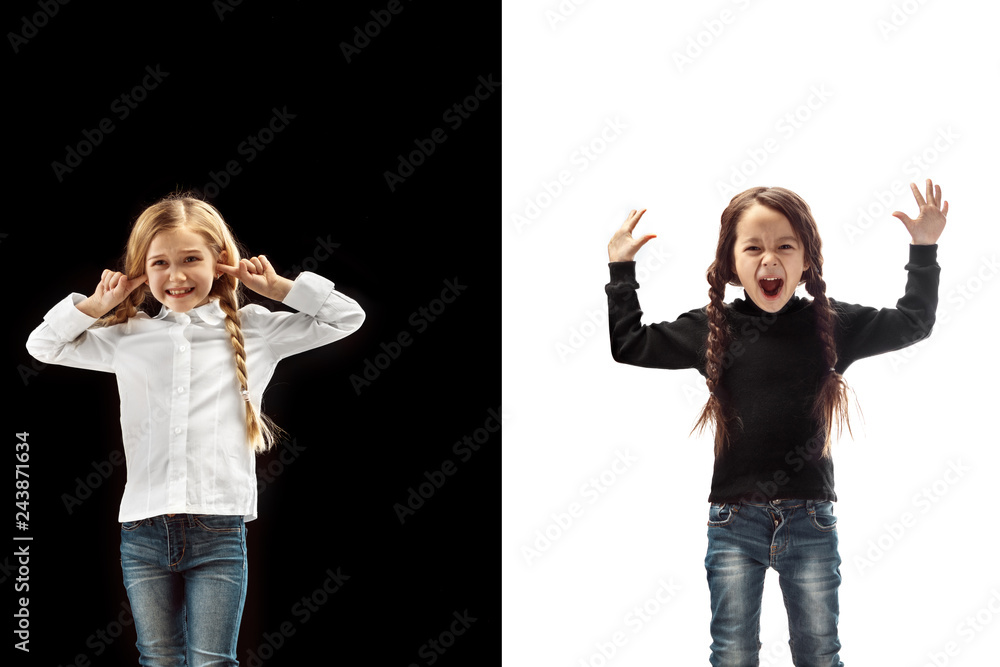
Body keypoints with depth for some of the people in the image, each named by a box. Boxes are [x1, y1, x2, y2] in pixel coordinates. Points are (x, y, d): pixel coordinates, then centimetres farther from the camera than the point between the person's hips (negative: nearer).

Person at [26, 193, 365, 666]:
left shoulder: (254, 329, 8)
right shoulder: (128, 337, 13)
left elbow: (347, 317, 12)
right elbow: (42, 346, 23)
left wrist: (277, 287, 6)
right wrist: (97, 304, 10)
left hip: (219, 532, -2)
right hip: (144, 533, 2)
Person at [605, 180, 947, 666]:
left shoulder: (832, 325, 1)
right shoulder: (712, 329, 0)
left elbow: (912, 324, 12)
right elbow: (628, 344, 6)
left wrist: (924, 250, 7)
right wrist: (620, 269, 6)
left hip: (810, 520, 0)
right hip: (734, 519, 0)